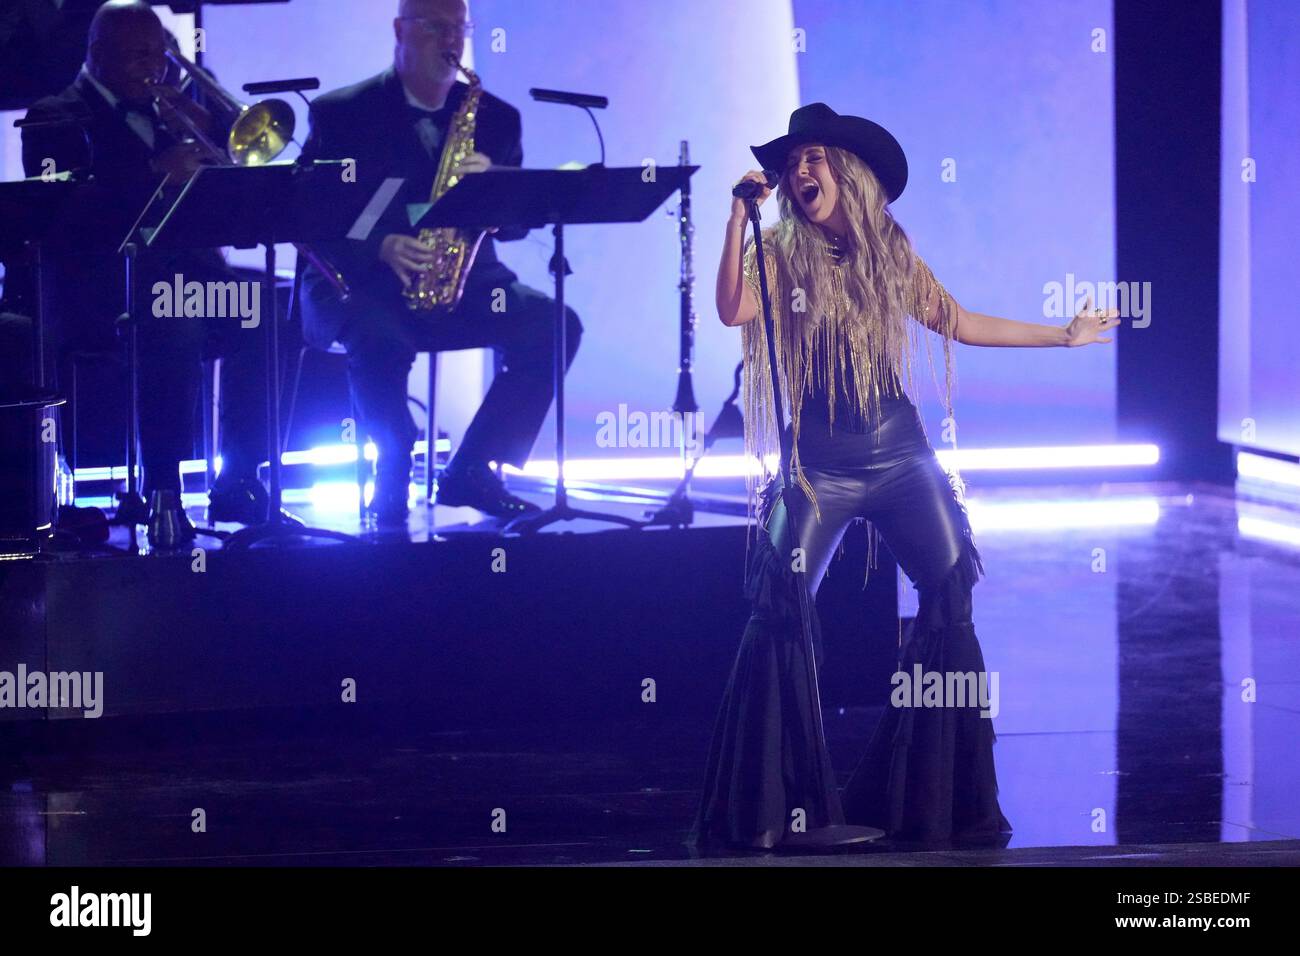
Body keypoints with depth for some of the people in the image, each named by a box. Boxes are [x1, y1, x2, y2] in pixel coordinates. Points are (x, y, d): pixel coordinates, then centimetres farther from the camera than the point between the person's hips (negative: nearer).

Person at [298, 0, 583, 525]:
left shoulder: (495, 118, 11)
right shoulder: (341, 113, 1)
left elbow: (516, 221, 7)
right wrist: (381, 247, -23)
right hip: (361, 281, -4)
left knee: (553, 325, -21)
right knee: (382, 339, -39)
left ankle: (472, 472, -9)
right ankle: (393, 479, -15)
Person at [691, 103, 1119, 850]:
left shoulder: (891, 254, 8)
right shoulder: (781, 255, -1)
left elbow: (960, 324, 16)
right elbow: (735, 310, -20)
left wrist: (1065, 335, 20)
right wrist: (740, 214, -22)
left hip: (898, 451, 3)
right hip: (818, 461, -3)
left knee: (952, 598, -3)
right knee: (780, 612, -12)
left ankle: (943, 799, 6)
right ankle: (769, 808, -4)